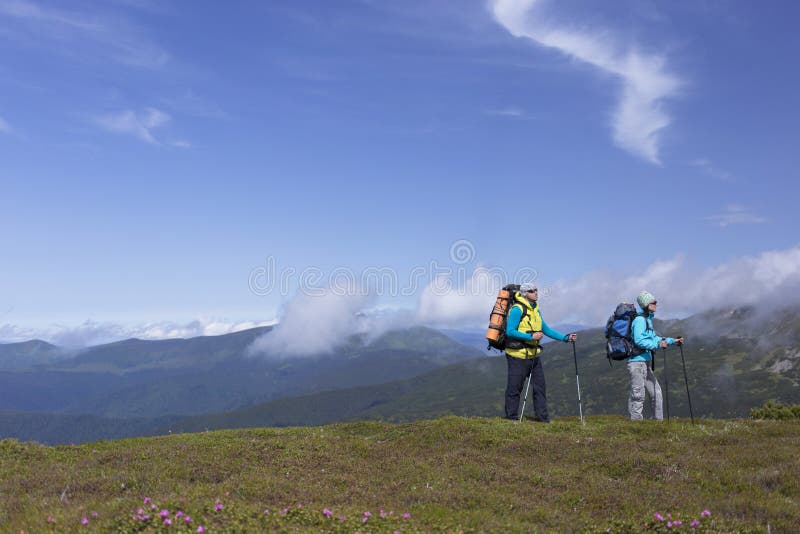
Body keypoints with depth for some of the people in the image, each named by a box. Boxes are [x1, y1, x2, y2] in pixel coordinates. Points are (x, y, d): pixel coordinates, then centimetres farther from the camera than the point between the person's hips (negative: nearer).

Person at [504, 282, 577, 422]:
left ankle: (541, 415, 16)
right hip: (518, 354, -8)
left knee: (539, 384, 9)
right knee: (515, 387, 0)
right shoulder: (517, 309, -14)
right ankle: (511, 416, 10)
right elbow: (510, 332, -19)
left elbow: (546, 329, 17)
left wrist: (565, 337, 9)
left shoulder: (535, 309, 13)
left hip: (534, 354, 8)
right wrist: (531, 336, -22)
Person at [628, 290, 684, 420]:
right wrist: (657, 345, -25)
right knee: (638, 395, -6)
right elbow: (639, 341, -23)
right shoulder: (640, 320, -14)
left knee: (656, 392, 14)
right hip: (637, 362, -10)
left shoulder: (648, 319, 18)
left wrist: (672, 341, 24)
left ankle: (659, 420, 22)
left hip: (645, 363, 10)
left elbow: (654, 338, 27)